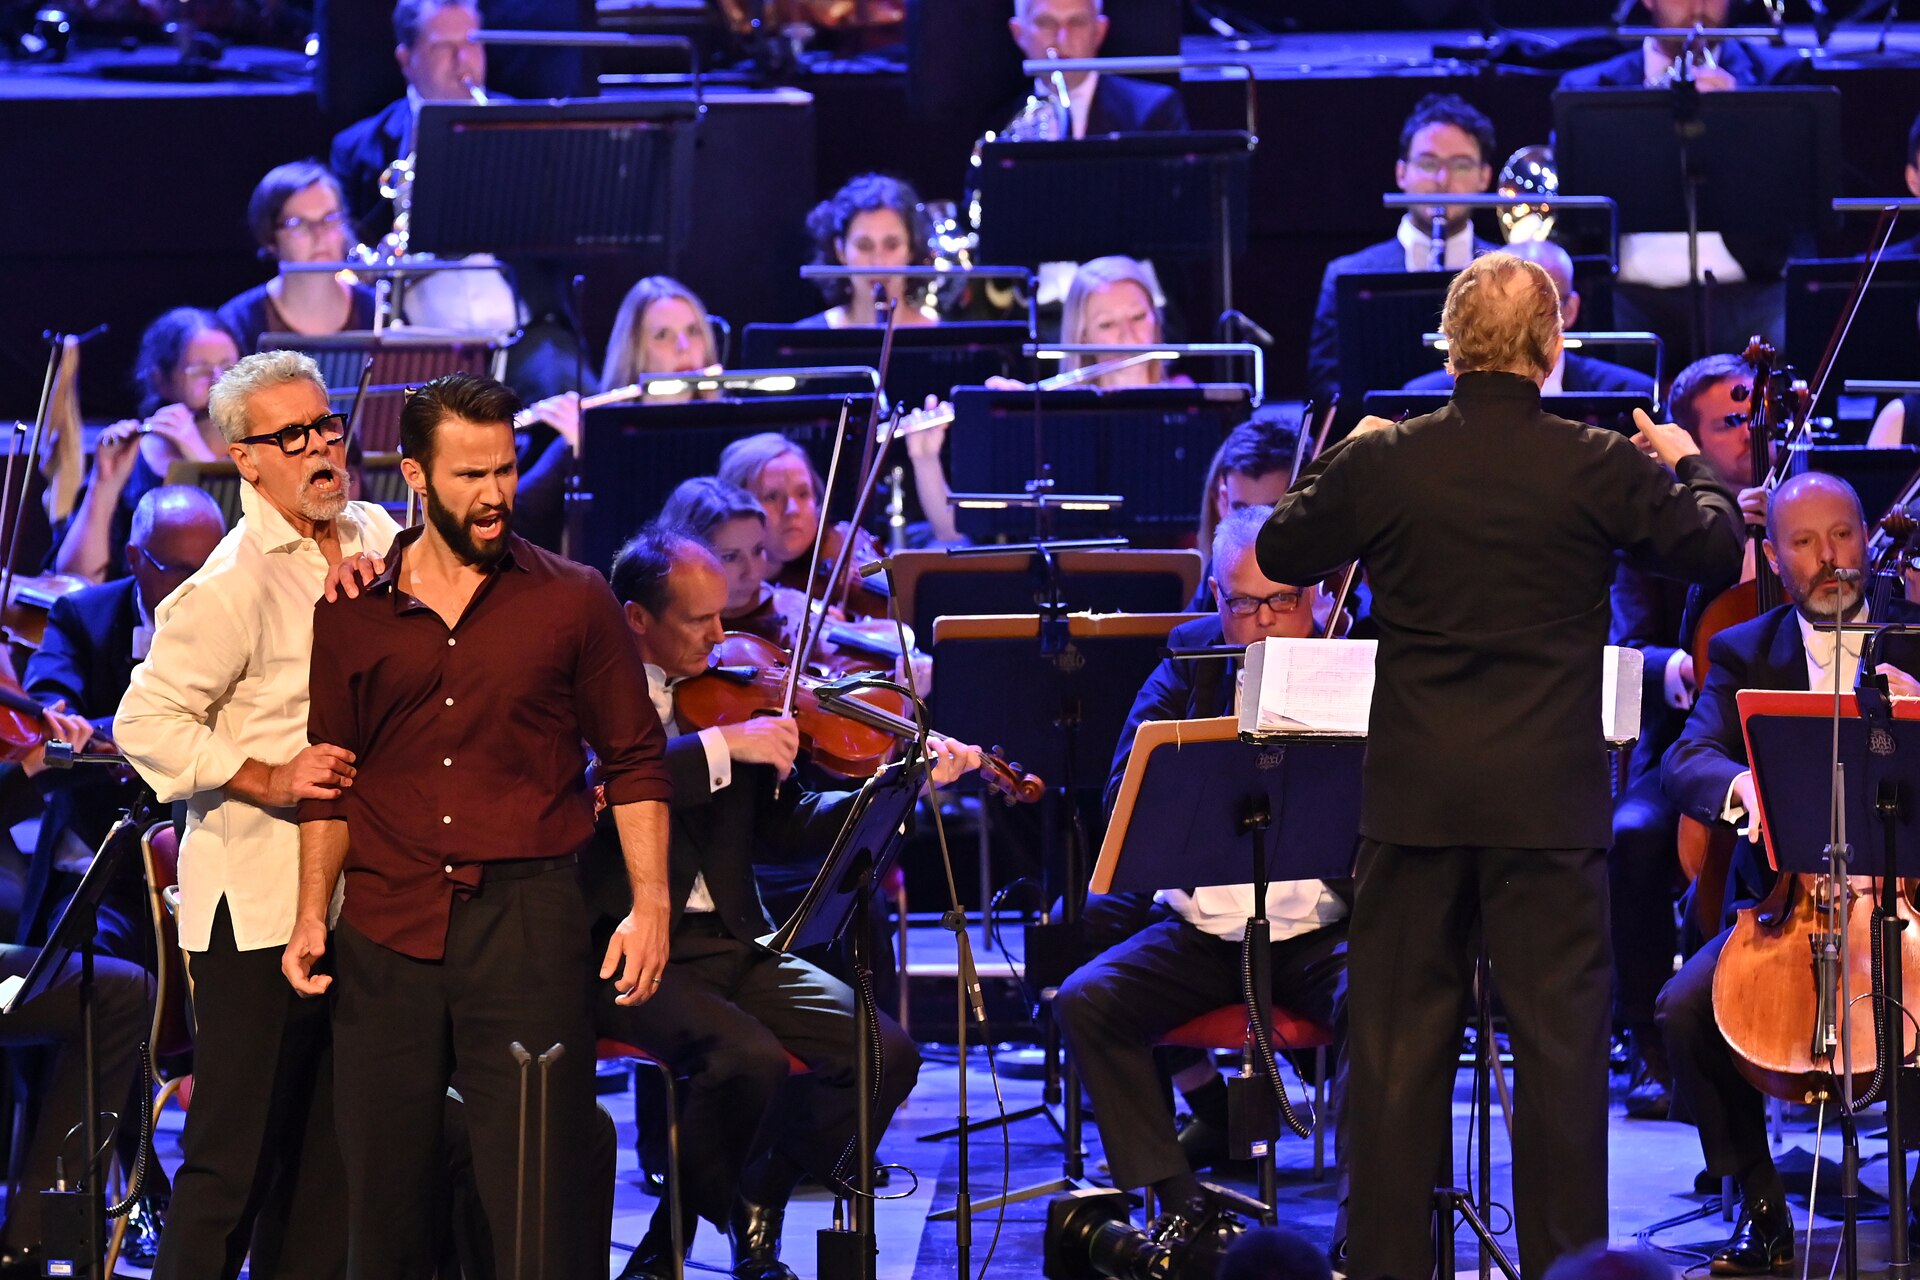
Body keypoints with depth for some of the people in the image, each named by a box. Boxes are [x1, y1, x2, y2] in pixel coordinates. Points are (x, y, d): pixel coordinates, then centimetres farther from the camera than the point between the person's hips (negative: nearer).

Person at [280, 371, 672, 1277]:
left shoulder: (571, 603, 4)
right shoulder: (353, 613, 9)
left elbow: (635, 762, 6)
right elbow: (333, 782, 12)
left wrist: (650, 904, -3)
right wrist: (311, 913, 3)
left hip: (527, 922, -2)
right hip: (386, 928, 2)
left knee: (537, 1194, -6)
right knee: (383, 1187, 6)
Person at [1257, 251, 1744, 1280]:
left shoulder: (1383, 462, -5)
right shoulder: (1600, 469, -9)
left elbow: (1281, 554, 11)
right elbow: (1715, 549, 4)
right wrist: (1687, 464, 23)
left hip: (1414, 798, 1)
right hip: (1551, 799, -1)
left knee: (1398, 1046, 9)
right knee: (1560, 1044, 5)